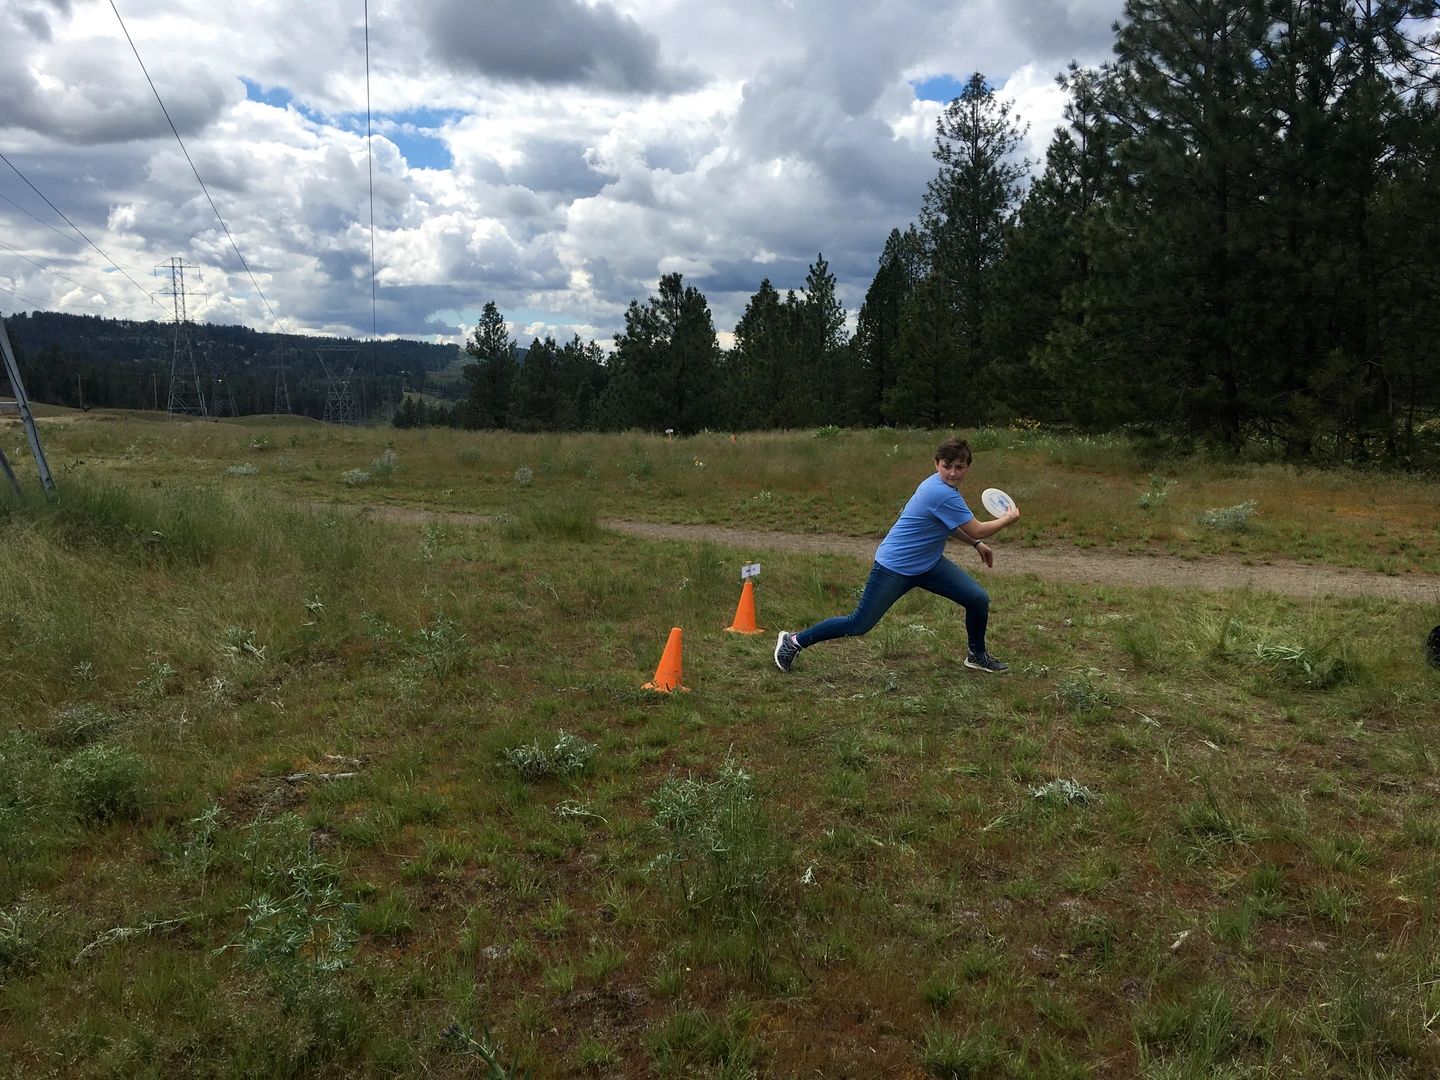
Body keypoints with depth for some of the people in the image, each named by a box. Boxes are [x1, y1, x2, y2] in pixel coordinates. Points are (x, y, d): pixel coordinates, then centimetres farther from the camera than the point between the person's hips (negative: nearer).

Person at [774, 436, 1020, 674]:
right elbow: (978, 530, -19)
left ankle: (977, 655, 25)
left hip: (928, 563, 9)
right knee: (859, 624, -4)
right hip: (895, 566, -9)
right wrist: (1009, 518, -3)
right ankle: (794, 641, 13)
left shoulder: (943, 487, 2)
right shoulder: (942, 494, -27)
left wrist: (977, 544, 18)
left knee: (978, 599, -1)